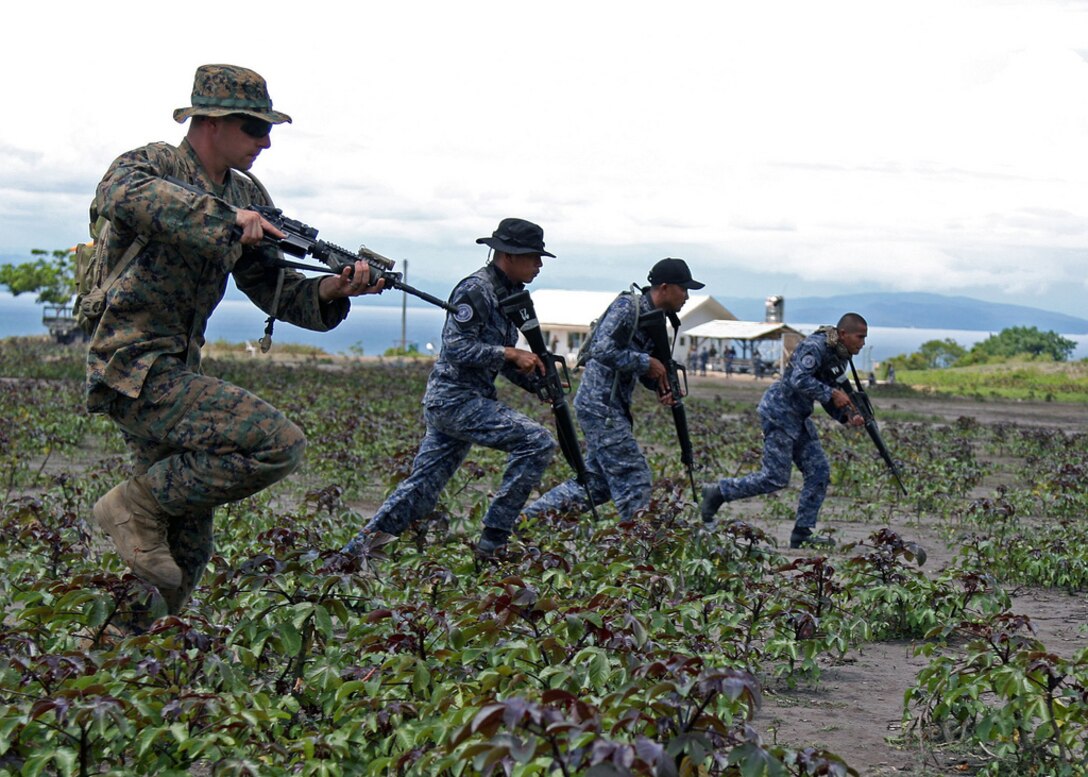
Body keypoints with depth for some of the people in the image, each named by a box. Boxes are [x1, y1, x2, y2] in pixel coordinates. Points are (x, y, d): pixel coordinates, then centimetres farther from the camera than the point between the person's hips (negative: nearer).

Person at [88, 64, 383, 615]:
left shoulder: (245, 197, 13)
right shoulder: (153, 164, -9)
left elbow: (275, 290, 11)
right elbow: (119, 195, -34)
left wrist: (330, 290, -9)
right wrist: (224, 216, -36)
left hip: (173, 374, 9)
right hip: (135, 370, -9)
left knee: (187, 550, 11)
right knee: (278, 443, -22)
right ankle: (139, 504, -9)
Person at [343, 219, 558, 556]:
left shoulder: (507, 294, 16)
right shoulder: (475, 290, -13)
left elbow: (500, 360, 22)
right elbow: (457, 348, -20)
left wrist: (538, 382, 8)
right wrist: (510, 353, -22)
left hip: (448, 402, 10)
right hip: (456, 399, -10)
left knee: (422, 487, 11)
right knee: (538, 442, -17)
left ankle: (361, 545, 17)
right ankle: (493, 538, -14)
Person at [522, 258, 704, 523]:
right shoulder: (627, 307, -14)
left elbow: (644, 371, 21)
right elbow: (603, 351, -24)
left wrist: (661, 386, -1)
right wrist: (646, 362, -17)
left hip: (613, 408, 10)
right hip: (600, 404, -10)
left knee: (597, 483, 14)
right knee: (633, 478, -9)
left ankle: (530, 516, 19)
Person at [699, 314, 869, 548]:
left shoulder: (840, 357, 12)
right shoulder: (816, 347, -17)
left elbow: (826, 397, 18)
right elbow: (799, 380, -30)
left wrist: (847, 416, 2)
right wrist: (831, 394, -27)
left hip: (798, 418, 10)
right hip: (779, 412, -10)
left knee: (819, 472, 2)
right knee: (775, 478, -10)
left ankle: (802, 533, 4)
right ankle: (717, 492, 5)